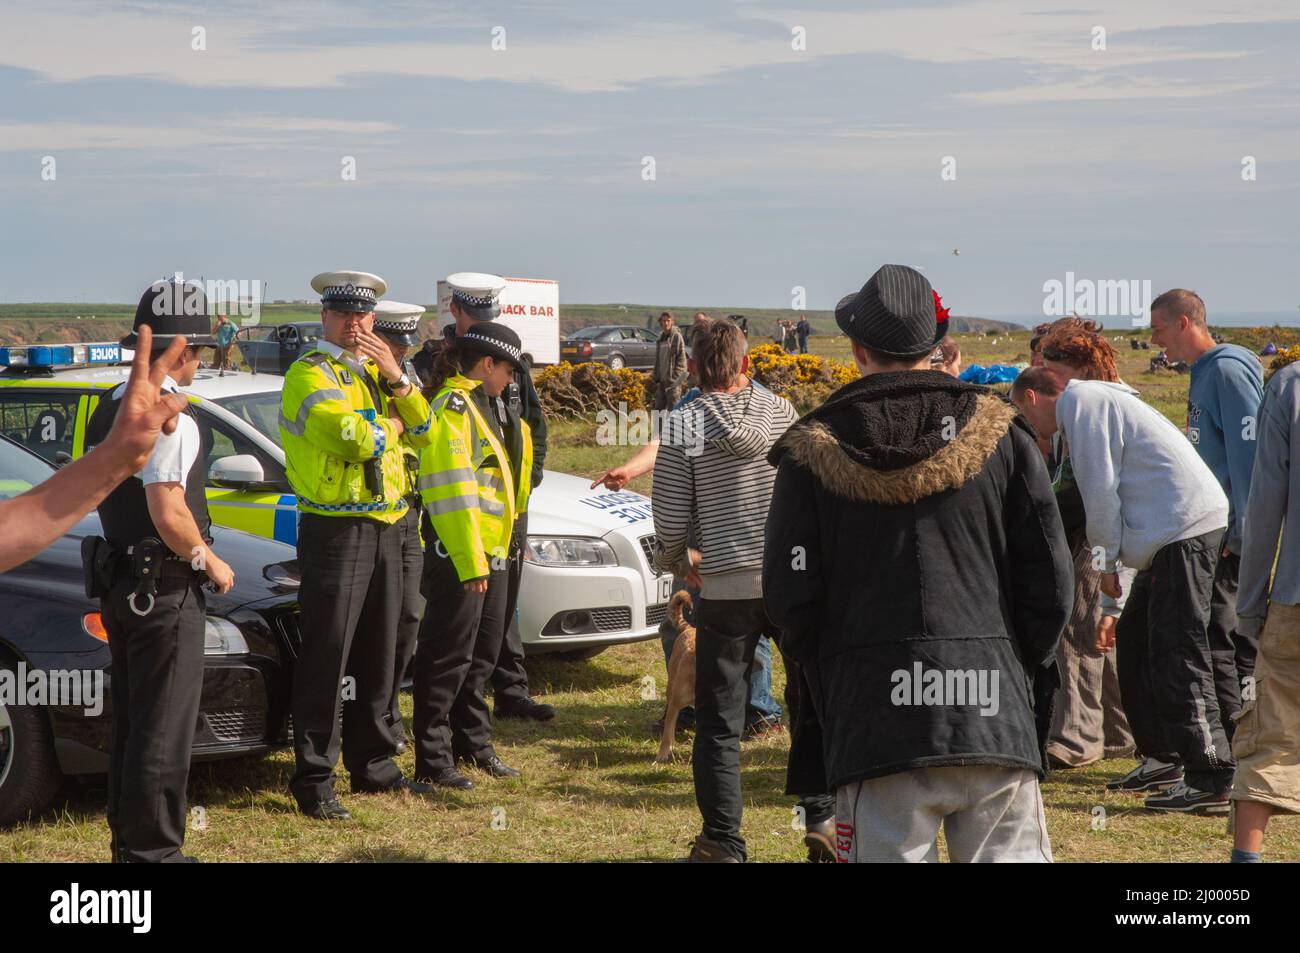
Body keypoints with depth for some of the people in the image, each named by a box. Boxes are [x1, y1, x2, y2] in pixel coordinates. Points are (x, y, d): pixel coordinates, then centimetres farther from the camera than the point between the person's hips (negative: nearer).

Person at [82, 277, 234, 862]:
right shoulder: (170, 419, -19)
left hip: (118, 587, 9)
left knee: (129, 724, 17)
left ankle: (127, 842, 26)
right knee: (162, 733, -2)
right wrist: (209, 562, -8)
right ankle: (152, 851, 2)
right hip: (166, 592, -9)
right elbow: (168, 514, -23)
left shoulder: (110, 407, 10)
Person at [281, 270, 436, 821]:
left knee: (377, 654, 15)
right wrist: (389, 425, -3)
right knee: (326, 659, -7)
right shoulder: (310, 374, -9)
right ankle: (314, 781, -4)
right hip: (335, 531, -8)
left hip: (385, 527, 8)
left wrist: (397, 379, -6)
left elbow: (422, 427, 9)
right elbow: (351, 435, -22)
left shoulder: (373, 371, 17)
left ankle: (372, 764, 25)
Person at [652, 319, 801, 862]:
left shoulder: (685, 423, -5)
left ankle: (723, 842, 6)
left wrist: (677, 563, 16)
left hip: (726, 587, -2)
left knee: (719, 724, 6)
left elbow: (671, 520, -4)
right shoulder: (779, 411, 3)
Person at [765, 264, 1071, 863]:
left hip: (873, 711, -1)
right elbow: (1050, 582, 6)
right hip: (996, 712, 1)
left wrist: (828, 680, 16)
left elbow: (790, 597, 1)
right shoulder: (999, 433, 6)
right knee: (1011, 855, 6)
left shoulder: (814, 450, 3)